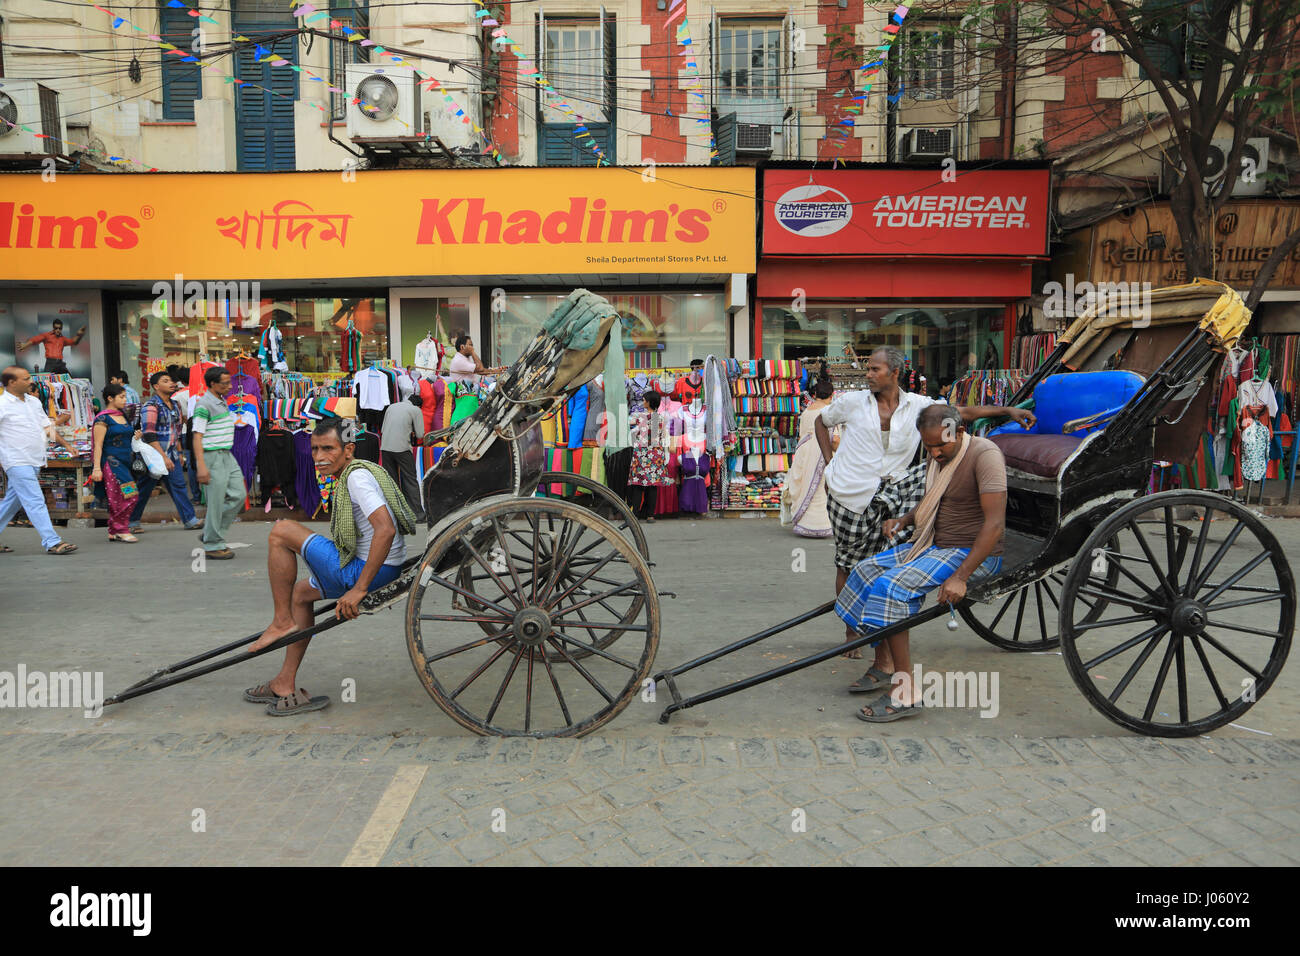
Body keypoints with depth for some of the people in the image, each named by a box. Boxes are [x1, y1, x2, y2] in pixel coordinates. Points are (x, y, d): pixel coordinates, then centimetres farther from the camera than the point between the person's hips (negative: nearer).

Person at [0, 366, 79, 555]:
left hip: (35, 461, 8)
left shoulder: (34, 401, 13)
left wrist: (66, 444, 18)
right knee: (35, 502, -10)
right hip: (17, 462, -8)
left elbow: (47, 425, 22)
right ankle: (52, 542, -12)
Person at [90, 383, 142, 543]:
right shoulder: (103, 419, -7)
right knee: (126, 495, -14)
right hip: (111, 462, -8)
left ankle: (114, 532, 13)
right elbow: (98, 445, -11)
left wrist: (135, 437, 7)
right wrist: (97, 468, -16)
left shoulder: (124, 416, 16)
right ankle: (121, 529, -6)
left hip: (125, 462, 8)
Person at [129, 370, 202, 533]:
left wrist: (179, 452, 19)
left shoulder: (174, 405, 12)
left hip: (171, 454, 7)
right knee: (144, 489, 3)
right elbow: (149, 435, -19)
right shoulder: (150, 406, -13)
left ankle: (189, 520, 1)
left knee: (179, 485, 1)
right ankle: (132, 521, 16)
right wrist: (163, 456, -23)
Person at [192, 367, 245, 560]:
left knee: (238, 494, 7)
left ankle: (210, 532, 19)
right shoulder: (204, 405, -12)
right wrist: (201, 466, -23)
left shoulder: (222, 402, 15)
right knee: (216, 501, -3)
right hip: (212, 457, -9)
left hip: (227, 455, 9)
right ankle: (213, 545, 8)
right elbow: (197, 436, -17)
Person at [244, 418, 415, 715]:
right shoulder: (354, 473, 14)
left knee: (280, 531, -8)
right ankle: (285, 684, 32)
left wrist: (358, 590, -27)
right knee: (301, 592, 29)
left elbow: (386, 529, -29)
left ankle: (282, 622, 4)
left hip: (368, 571, -10)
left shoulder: (357, 477, -17)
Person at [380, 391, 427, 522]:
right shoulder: (416, 410, 4)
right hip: (402, 448, -5)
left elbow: (382, 429, 20)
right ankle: (417, 513, -1)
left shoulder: (392, 406, 19)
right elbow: (420, 434, 0)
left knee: (391, 481, 9)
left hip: (385, 447, 5)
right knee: (410, 481, 1)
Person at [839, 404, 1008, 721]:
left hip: (973, 553, -9)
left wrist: (960, 577, -31)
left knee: (890, 586, -24)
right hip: (934, 543, 9)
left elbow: (995, 524, -26)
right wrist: (904, 520, 4)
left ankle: (905, 693, -20)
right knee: (866, 570, 3)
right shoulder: (939, 456, 8)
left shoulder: (984, 454, -19)